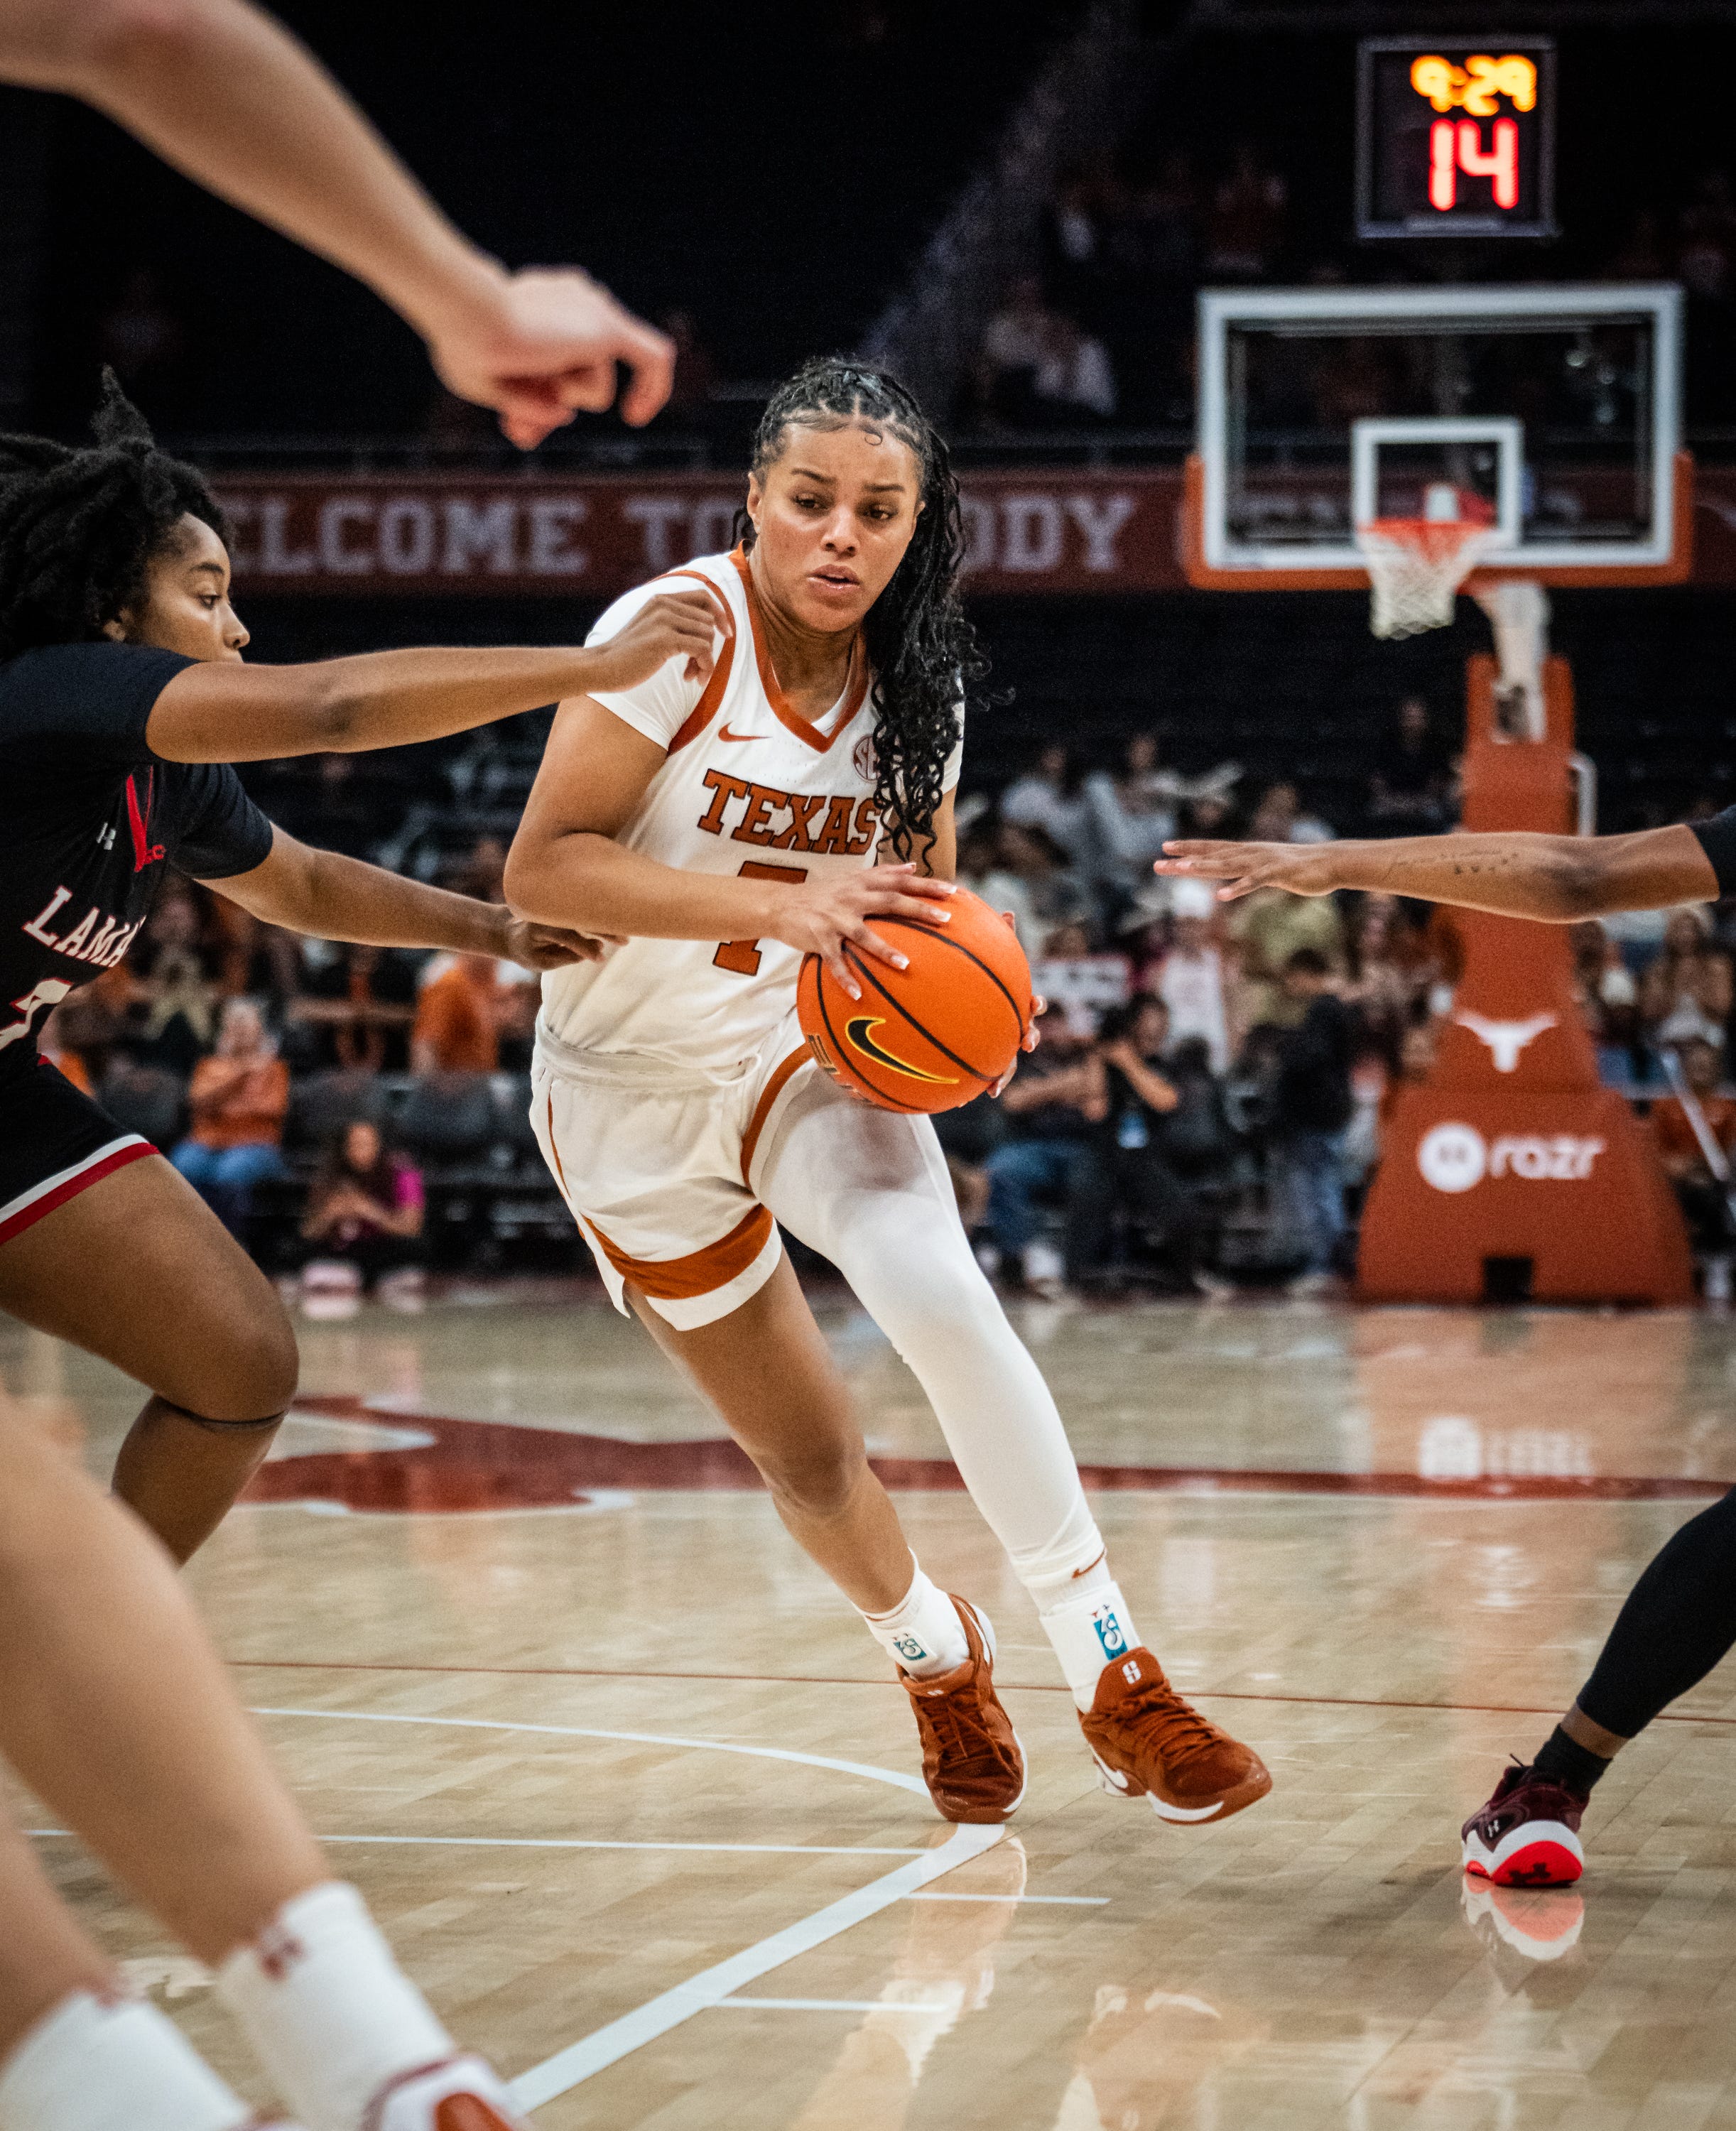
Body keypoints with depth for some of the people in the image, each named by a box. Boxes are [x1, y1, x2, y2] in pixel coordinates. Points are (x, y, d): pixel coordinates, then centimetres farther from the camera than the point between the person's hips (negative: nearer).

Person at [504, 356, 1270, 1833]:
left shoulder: (918, 681, -5)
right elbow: (539, 870, -26)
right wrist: (780, 907, -35)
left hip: (811, 1052, 2)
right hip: (635, 1090, -2)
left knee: (937, 1292, -29)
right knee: (808, 1453, 5)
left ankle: (1114, 1678, -21)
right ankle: (936, 1656, 38)